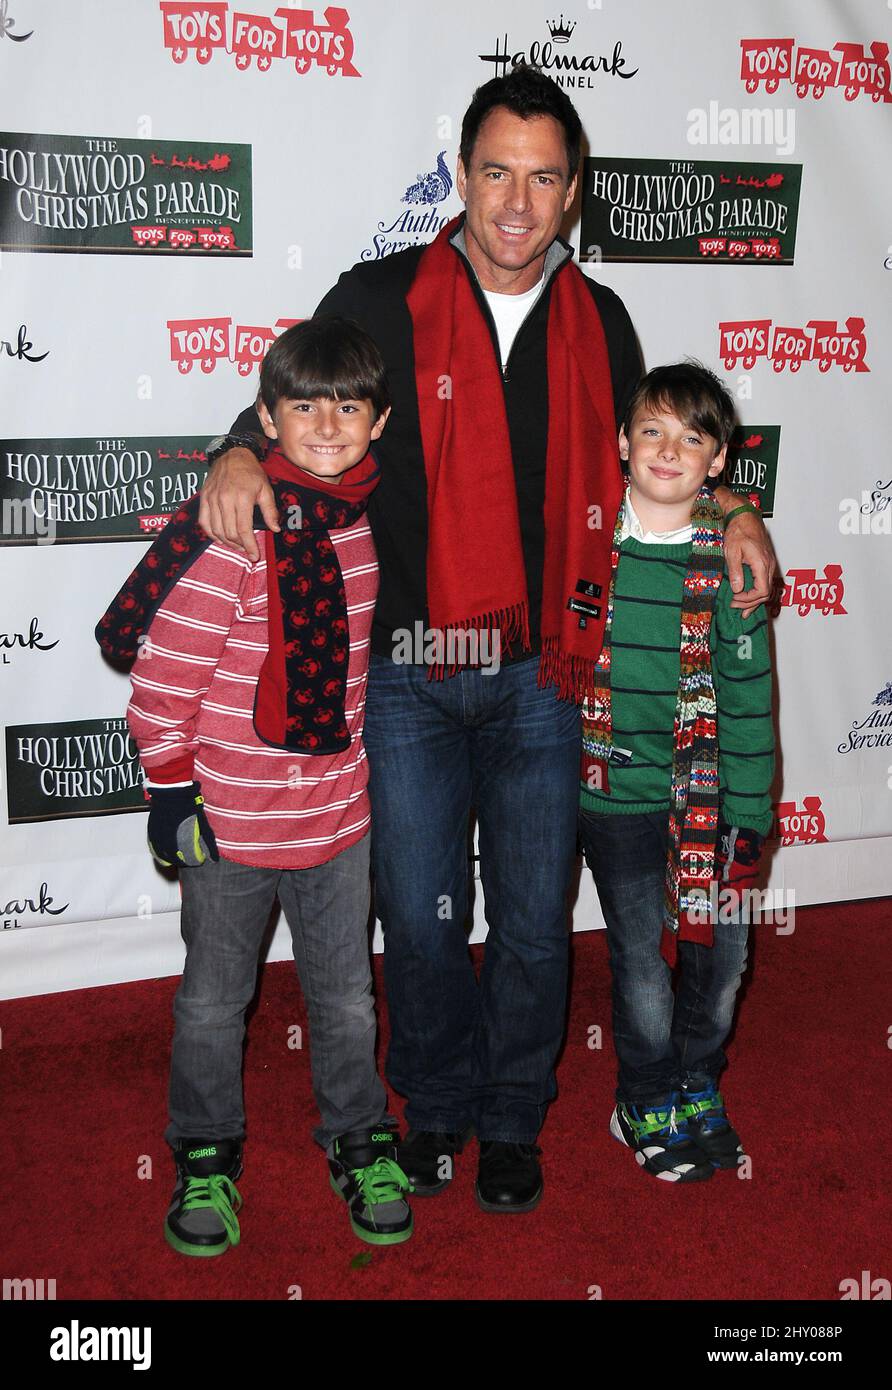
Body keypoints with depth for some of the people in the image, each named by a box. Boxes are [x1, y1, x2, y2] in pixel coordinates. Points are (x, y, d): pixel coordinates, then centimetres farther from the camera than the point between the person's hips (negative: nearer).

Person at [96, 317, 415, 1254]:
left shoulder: (372, 520, 0)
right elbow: (160, 665, -15)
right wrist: (170, 790, -11)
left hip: (339, 812, 5)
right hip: (229, 819, -4)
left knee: (346, 997, 18)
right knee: (213, 1002, 15)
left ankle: (357, 1140, 40)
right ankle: (206, 1157, 36)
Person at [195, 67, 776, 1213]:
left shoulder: (598, 322, 7)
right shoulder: (382, 301, -2)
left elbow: (635, 461, 21)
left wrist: (727, 513, 6)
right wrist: (239, 456, -15)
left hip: (542, 676, 2)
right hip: (409, 674, -1)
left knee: (534, 921, 9)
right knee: (421, 915, 8)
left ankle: (512, 1119, 33)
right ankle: (436, 1106, 34)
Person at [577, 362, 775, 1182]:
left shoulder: (727, 563, -3)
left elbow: (748, 697, -1)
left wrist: (747, 819, -3)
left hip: (706, 793, 1)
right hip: (616, 796, -1)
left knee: (723, 957, 9)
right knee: (642, 965, 5)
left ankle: (698, 1087, 36)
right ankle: (649, 1101, 31)